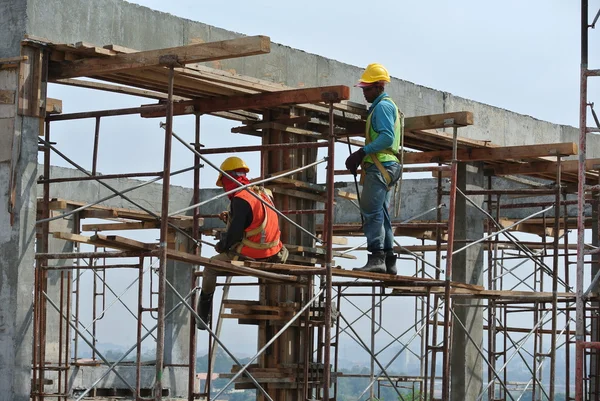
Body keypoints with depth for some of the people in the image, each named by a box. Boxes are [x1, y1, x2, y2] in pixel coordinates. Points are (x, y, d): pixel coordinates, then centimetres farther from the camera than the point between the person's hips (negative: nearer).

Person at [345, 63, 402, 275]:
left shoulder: (383, 106, -9)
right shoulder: (383, 106, 24)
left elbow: (387, 137, -22)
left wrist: (362, 152, -23)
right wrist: (361, 156, 18)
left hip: (380, 167, -11)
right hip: (384, 167, 11)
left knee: (371, 210, -16)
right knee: (382, 214, 11)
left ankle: (376, 258, -23)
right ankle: (389, 261, 12)